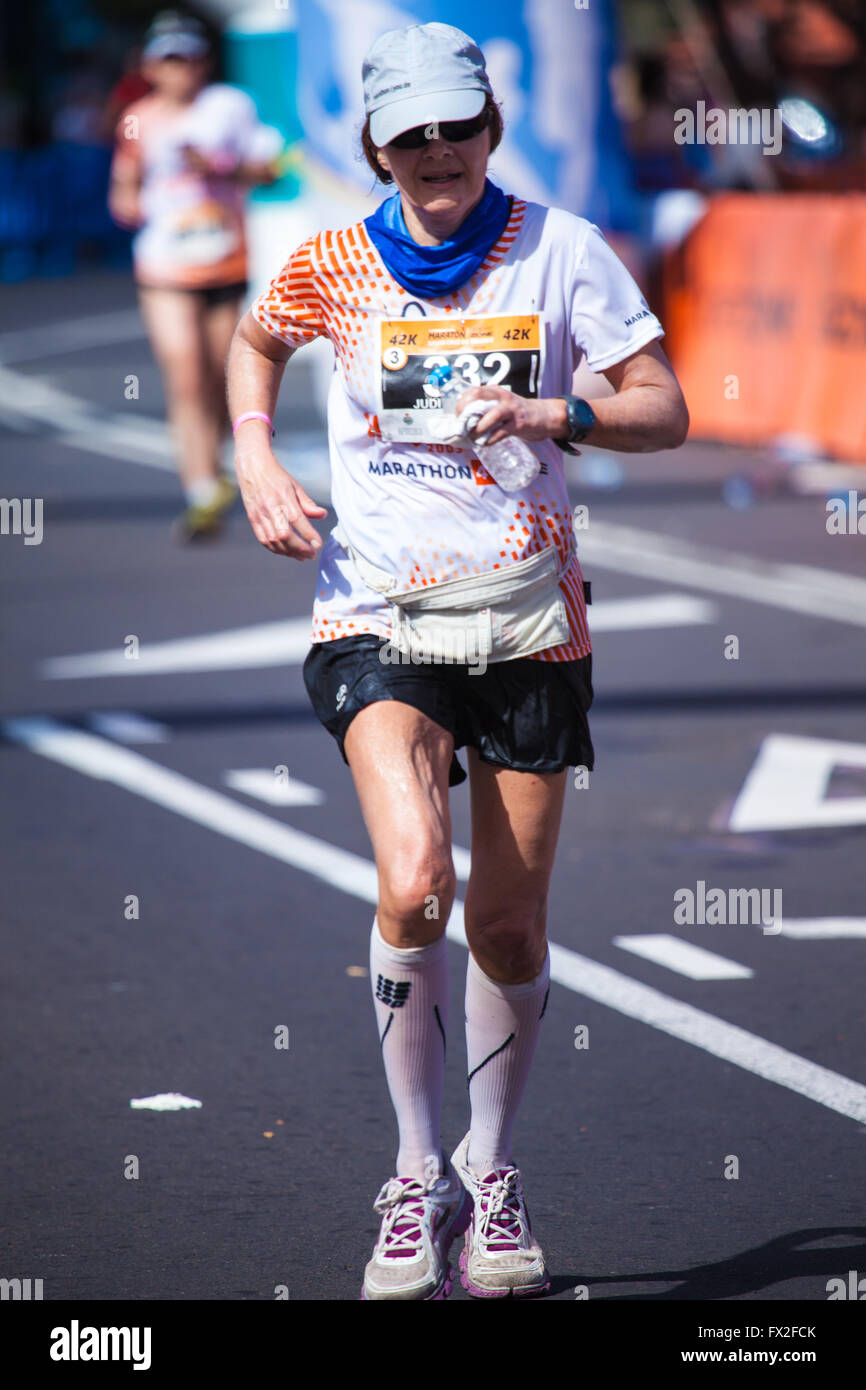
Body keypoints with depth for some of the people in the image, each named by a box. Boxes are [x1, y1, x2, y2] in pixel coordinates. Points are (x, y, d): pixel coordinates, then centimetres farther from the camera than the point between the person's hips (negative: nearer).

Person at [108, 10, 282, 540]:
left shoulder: (231, 105, 1)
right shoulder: (139, 121, 6)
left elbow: (267, 168, 1)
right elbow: (125, 185, 16)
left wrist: (218, 167, -15)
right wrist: (128, 203, -6)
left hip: (226, 263, 0)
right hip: (164, 270, 0)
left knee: (219, 383, 8)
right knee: (186, 380, -13)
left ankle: (211, 467, 34)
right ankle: (205, 491, -15)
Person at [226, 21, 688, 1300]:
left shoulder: (560, 249, -1)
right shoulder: (335, 265, 2)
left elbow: (665, 411, -1)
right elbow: (255, 344, 23)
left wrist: (551, 414, -19)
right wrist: (255, 462, 6)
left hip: (528, 619, 1)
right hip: (378, 616, -1)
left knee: (510, 925, 5)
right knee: (413, 881, -23)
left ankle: (491, 1170, 29)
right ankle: (417, 1174, -7)